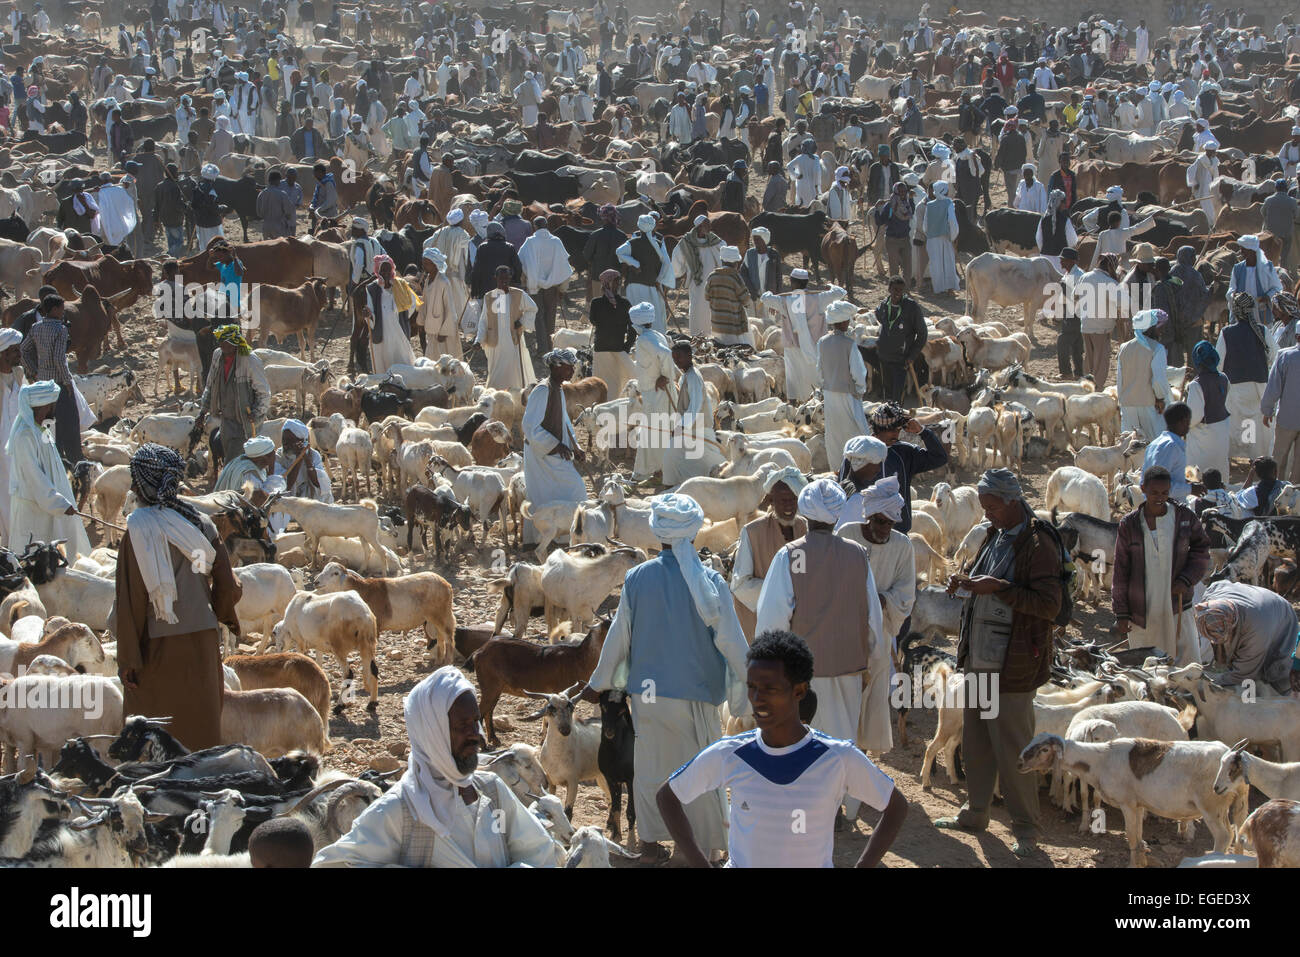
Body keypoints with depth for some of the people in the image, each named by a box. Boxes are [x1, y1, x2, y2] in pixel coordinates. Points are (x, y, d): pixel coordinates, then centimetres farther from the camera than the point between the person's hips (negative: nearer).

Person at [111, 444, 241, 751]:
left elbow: (131, 599, -13)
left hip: (160, 646, -5)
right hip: (204, 640, 5)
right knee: (202, 726, 14)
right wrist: (223, 614, 26)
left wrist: (128, 659, -9)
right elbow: (226, 583, 5)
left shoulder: (140, 530, -13)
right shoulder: (199, 523, 2)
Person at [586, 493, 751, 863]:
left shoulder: (636, 578, -7)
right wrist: (747, 686, 2)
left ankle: (649, 841, 24)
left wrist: (599, 681, 15)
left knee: (650, 767, 16)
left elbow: (619, 637, 1)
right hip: (694, 691, -2)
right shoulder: (708, 581, -14)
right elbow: (731, 641, -11)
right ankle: (703, 845, 17)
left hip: (646, 691, 3)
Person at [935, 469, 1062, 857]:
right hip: (979, 658, 9)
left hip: (1012, 664, -9)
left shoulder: (1037, 544, -15)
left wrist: (1000, 588, -26)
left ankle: (1026, 829, 9)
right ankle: (975, 811, 31)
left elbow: (1049, 605, -20)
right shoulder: (995, 535, 13)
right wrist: (967, 584, 6)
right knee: (975, 741, 17)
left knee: (1011, 748, -2)